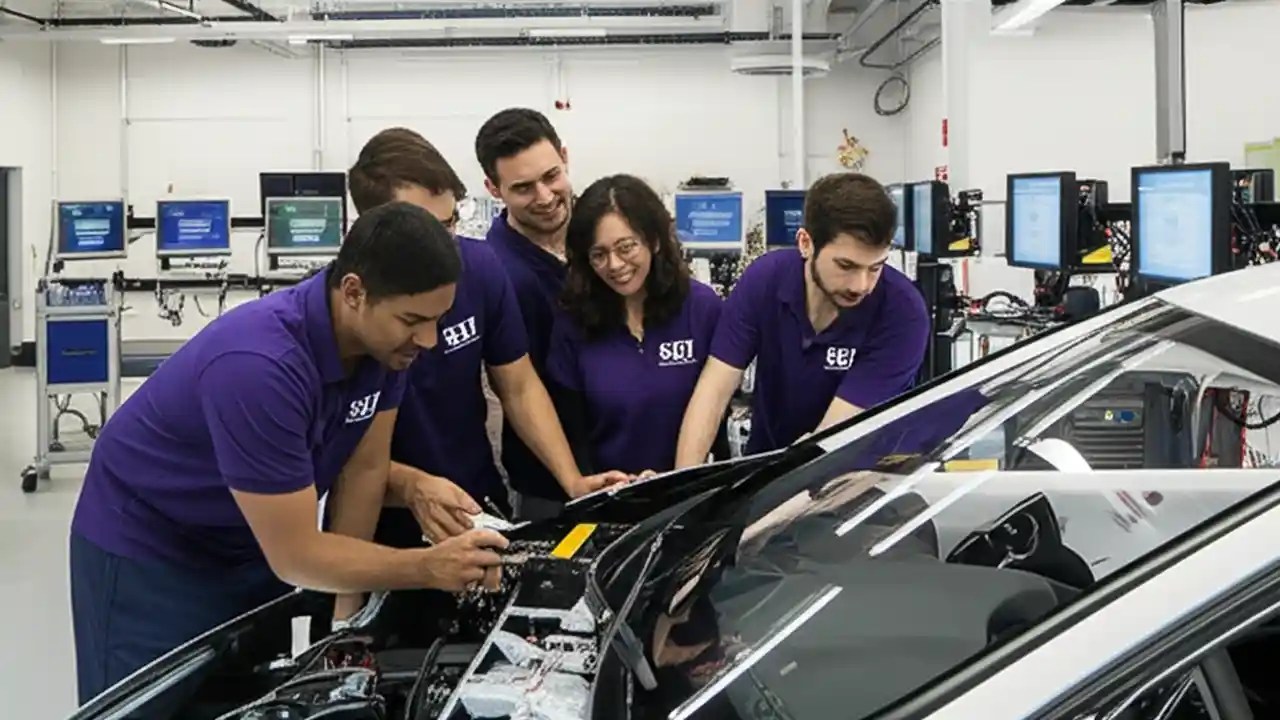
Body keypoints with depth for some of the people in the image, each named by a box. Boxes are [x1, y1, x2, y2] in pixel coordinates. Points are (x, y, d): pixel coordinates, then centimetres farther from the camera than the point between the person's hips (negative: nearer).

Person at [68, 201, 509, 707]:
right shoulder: (259, 366, -38)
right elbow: (295, 556, -32)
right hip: (149, 549, -6)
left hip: (255, 545, 7)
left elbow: (365, 470, -7)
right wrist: (430, 568, -34)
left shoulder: (385, 337, -17)